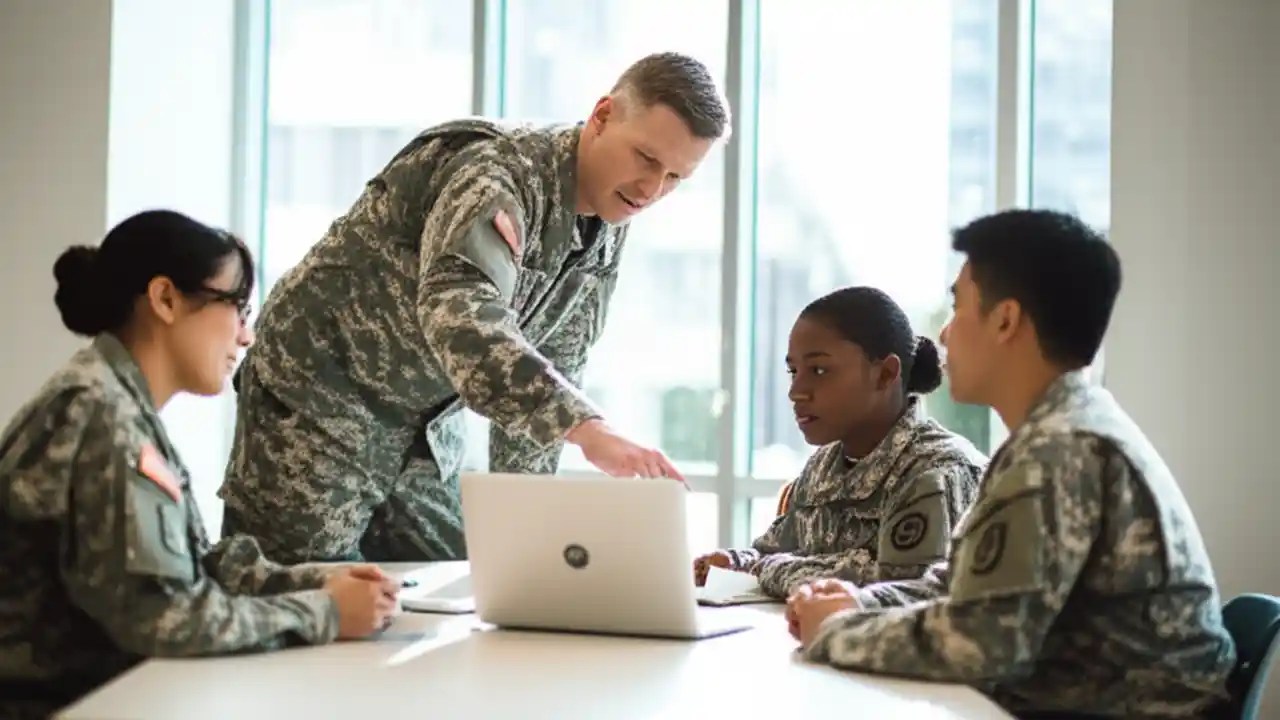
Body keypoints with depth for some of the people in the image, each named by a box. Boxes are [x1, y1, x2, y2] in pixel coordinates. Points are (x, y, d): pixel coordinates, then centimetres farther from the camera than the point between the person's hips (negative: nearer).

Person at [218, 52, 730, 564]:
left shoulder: (608, 229, 0)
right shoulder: (501, 177, -27)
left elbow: (549, 380, 8)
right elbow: (458, 313, -47)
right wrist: (590, 430, -57)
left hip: (427, 431, 8)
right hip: (317, 405, -8)